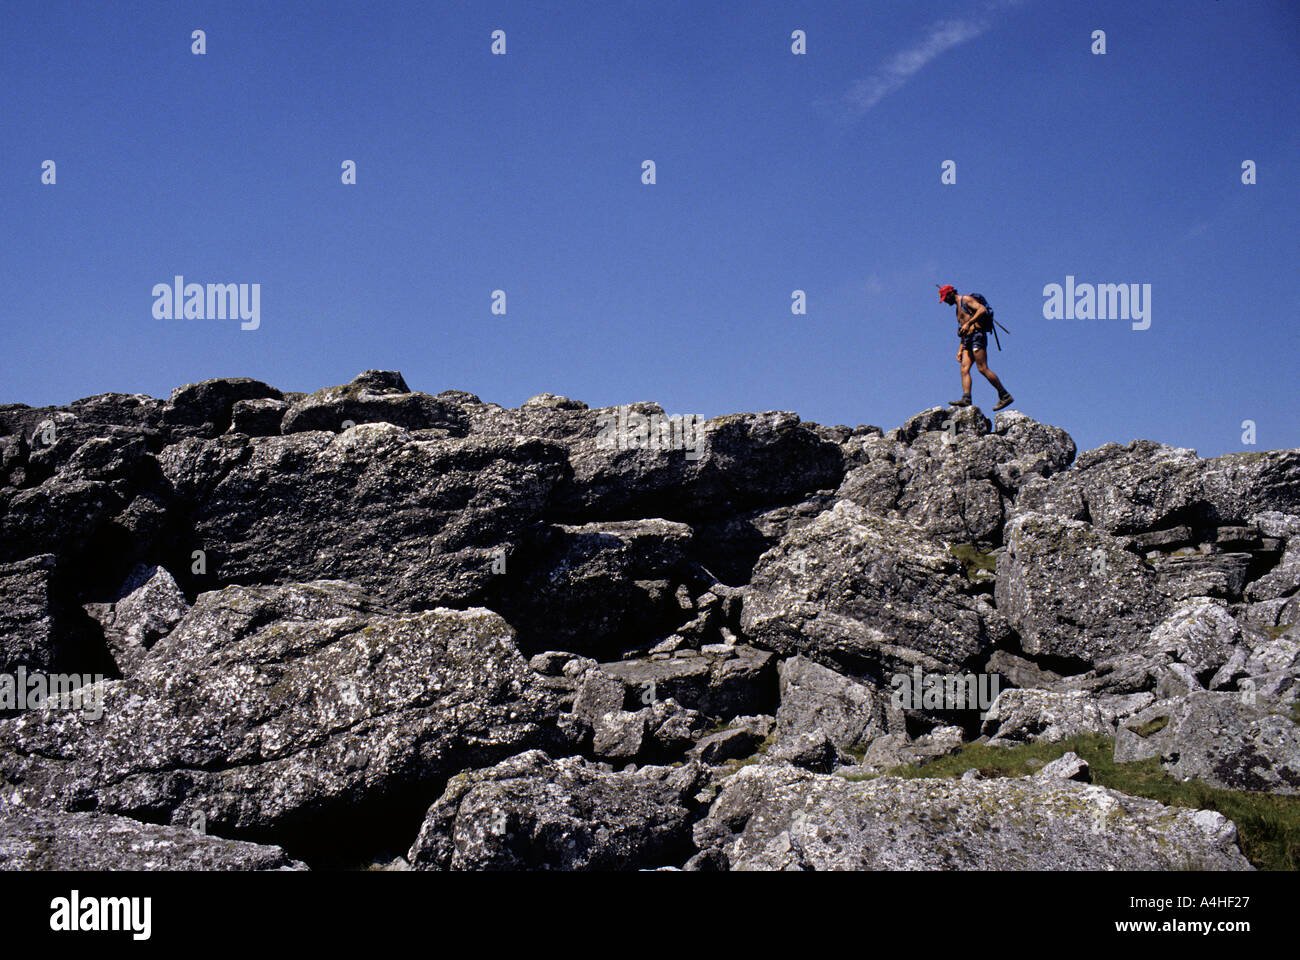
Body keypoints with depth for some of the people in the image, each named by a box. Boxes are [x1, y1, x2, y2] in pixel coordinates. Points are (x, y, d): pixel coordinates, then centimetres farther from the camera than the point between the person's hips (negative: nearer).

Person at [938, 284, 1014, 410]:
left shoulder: (966, 300, 0)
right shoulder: (959, 310, 29)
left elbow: (982, 309, -17)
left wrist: (968, 323, -22)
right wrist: (960, 350, 23)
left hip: (977, 335, -10)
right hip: (968, 340, 10)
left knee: (982, 368, -15)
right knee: (964, 369, -7)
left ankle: (1005, 396, -11)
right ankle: (966, 398, -21)